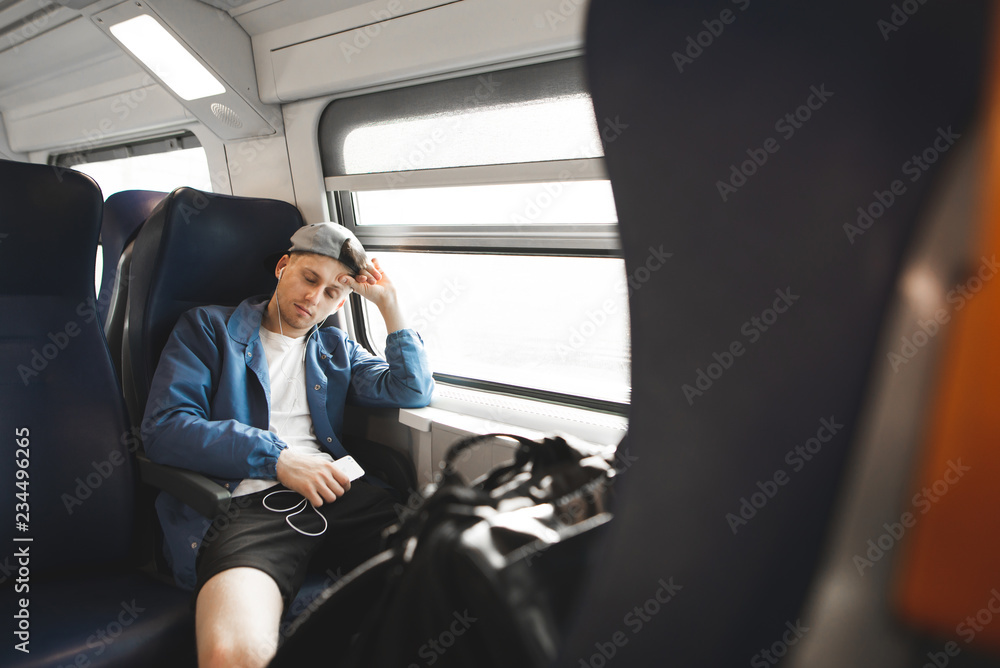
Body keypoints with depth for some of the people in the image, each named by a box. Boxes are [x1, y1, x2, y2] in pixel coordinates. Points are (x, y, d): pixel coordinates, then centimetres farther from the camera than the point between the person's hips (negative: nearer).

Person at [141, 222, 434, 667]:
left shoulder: (336, 348, 26)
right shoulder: (208, 328, 15)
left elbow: (413, 392, 15)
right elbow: (163, 429, 1)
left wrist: (389, 305, 11)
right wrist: (277, 459, -8)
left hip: (336, 493, 4)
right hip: (247, 502, -3)